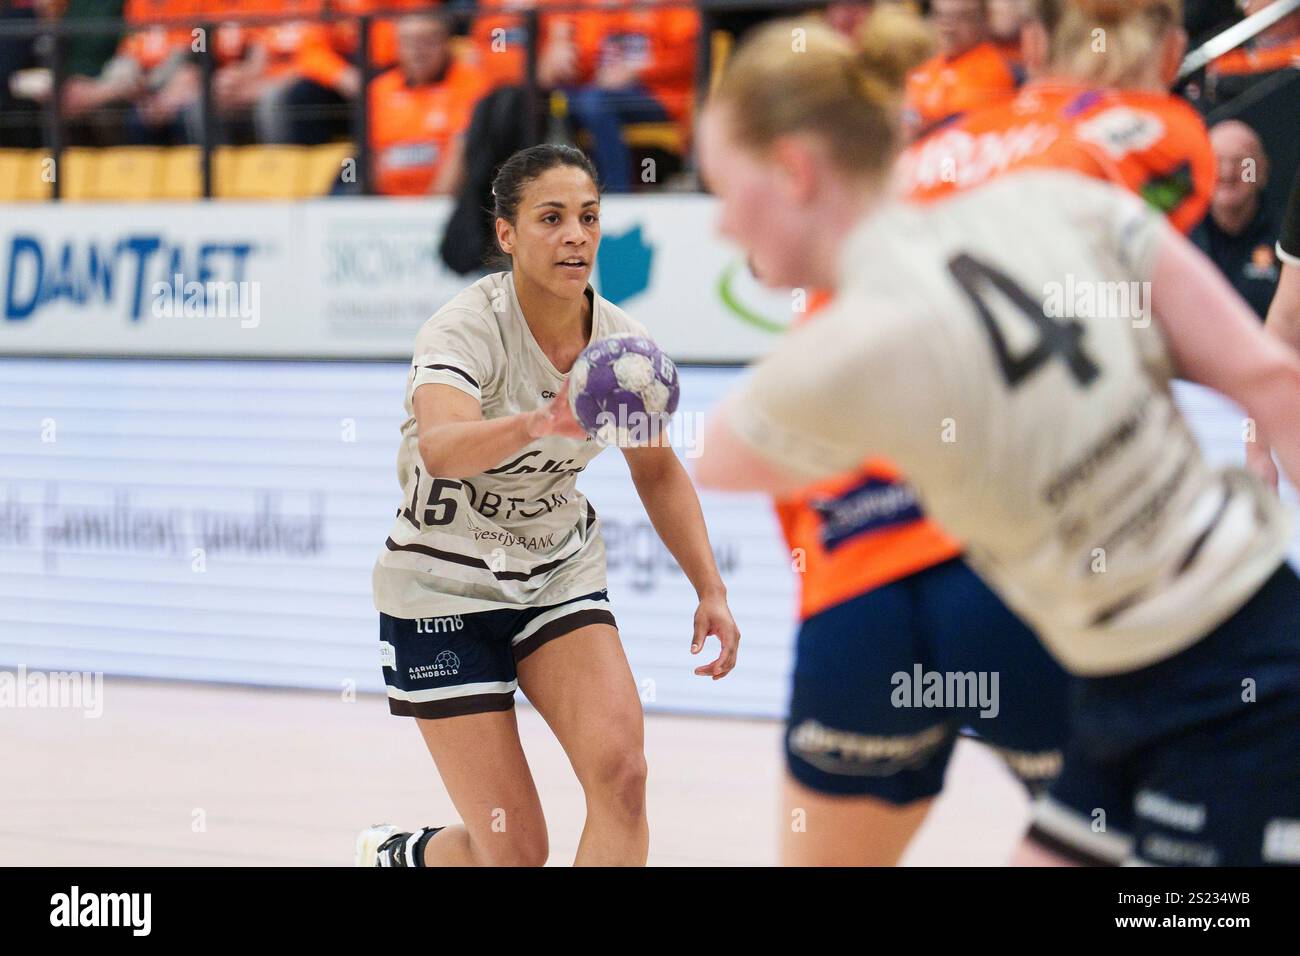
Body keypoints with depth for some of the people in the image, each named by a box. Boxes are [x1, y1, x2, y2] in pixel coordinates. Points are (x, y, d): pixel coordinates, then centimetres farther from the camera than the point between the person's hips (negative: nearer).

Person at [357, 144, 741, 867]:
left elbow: (659, 470, 11)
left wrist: (711, 590, -1)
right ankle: (394, 855, 29)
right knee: (514, 850, -6)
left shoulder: (620, 340, -7)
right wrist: (541, 422, -64)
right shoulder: (466, 328, -24)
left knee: (621, 773, -21)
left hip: (564, 573, 5)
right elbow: (439, 448, -45)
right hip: (446, 587, -5)